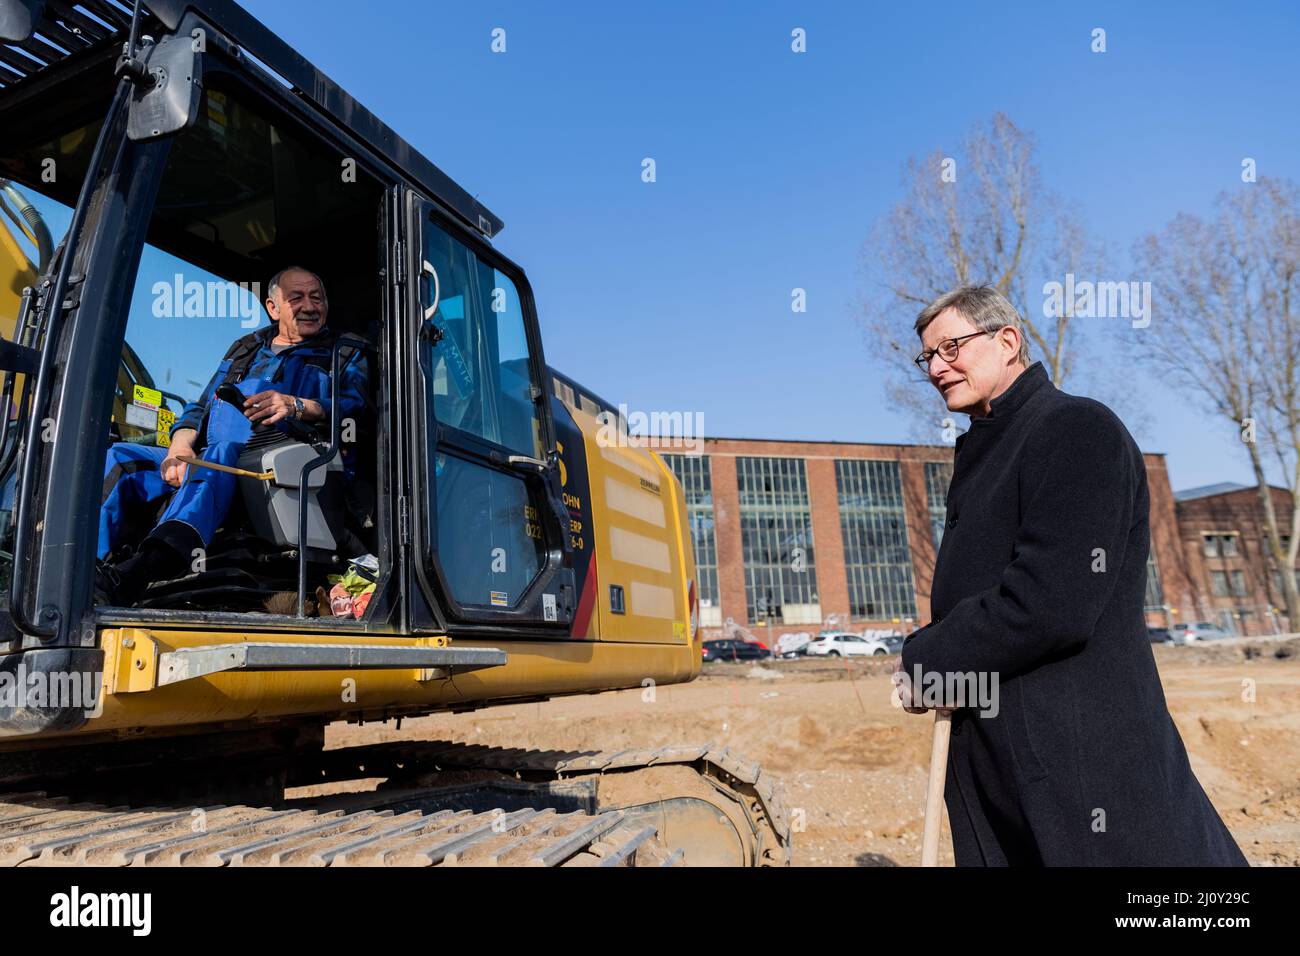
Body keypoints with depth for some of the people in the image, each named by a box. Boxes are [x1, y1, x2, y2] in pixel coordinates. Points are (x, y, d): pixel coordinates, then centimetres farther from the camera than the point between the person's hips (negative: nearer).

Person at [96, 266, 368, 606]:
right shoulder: (245, 349, 32)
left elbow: (355, 408, -4)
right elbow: (199, 408, 25)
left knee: (223, 452, -37)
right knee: (117, 457, -9)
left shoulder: (345, 356, 17)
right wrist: (180, 446, 3)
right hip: (208, 463, 6)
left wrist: (298, 407, -22)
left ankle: (140, 572, -57)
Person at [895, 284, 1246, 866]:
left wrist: (924, 662, -13)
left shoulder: (1077, 431, -14)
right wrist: (928, 658, -2)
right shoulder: (983, 454, 15)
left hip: (1085, 760, -9)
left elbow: (1052, 605, -25)